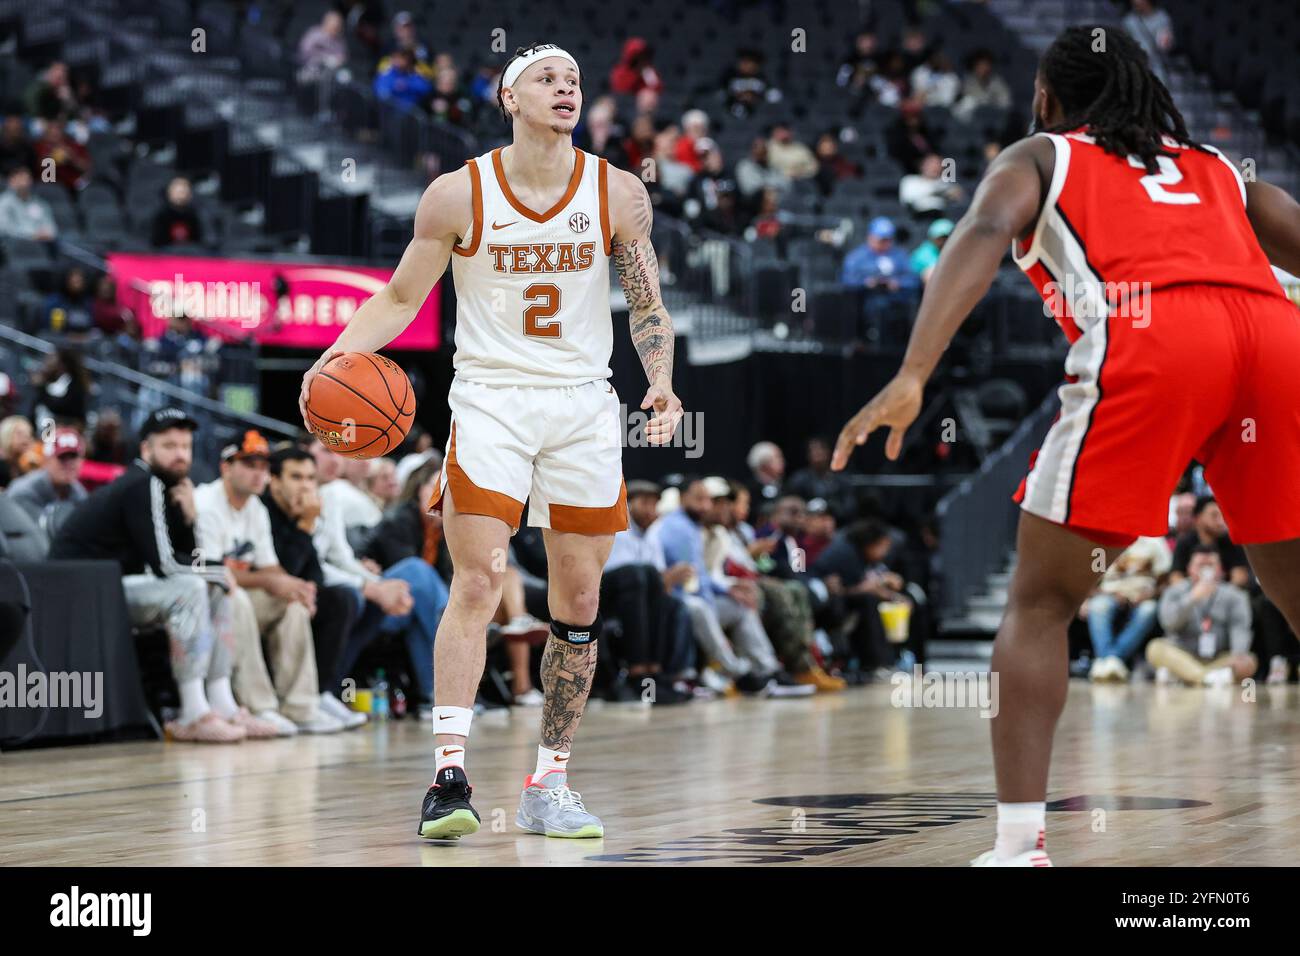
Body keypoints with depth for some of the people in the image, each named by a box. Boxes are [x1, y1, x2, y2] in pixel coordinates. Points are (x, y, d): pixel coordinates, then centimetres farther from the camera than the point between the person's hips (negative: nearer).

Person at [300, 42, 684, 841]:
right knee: (479, 581, -16)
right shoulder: (459, 195, -4)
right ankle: (449, 774, -16)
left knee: (580, 602, 4)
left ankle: (549, 788, 13)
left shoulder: (618, 194, 0)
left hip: (584, 407, 3)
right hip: (489, 398, -3)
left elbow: (648, 307, 7)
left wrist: (661, 383, -11)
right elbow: (400, 299, 3)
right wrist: (340, 354, -14)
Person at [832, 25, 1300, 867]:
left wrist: (912, 377, -10)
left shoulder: (1040, 157, 24)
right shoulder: (1219, 171, 35)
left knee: (1039, 605, 7)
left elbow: (984, 237, 4)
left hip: (1147, 338, -3)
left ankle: (1020, 843, -6)